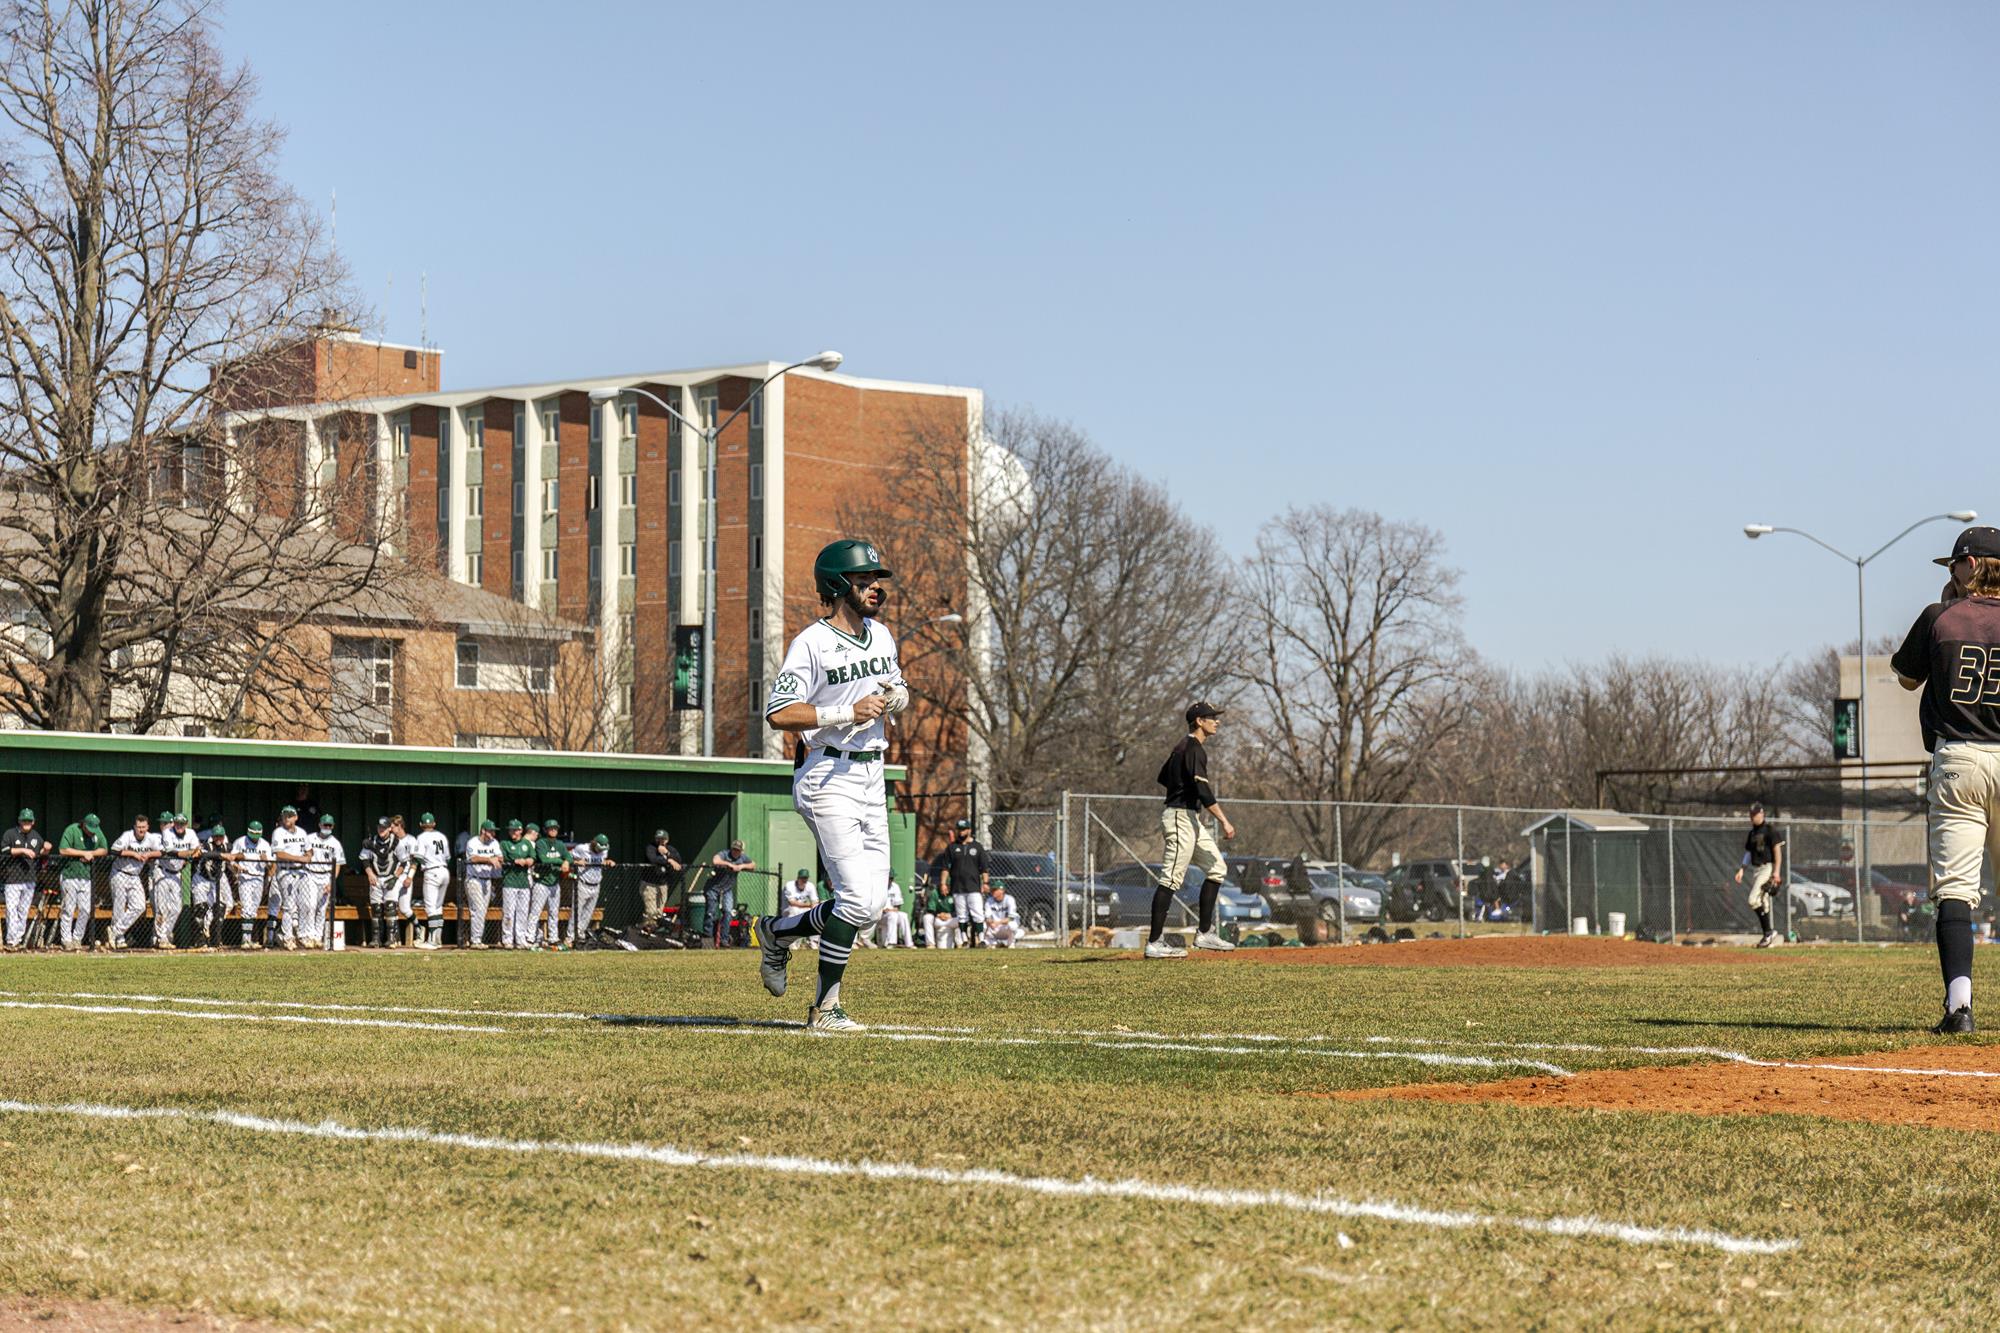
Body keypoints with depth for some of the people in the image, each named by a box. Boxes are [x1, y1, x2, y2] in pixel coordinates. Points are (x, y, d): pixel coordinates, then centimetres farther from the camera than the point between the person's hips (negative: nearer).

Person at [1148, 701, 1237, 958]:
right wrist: (1224, 822, -29)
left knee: (1217, 868, 12)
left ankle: (1205, 934, 12)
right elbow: (1203, 790, -25)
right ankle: (1154, 943, -9)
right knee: (1171, 879, -10)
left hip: (1191, 820, 11)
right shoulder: (1194, 749, -15)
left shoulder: (1184, 746, 16)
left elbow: (1163, 777, 27)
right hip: (1182, 818, -11)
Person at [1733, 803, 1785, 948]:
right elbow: (1748, 853, 21)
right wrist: (1742, 869, 9)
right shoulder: (1752, 833, 17)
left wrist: (1776, 871, -20)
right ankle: (1768, 936, 11)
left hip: (1768, 868, -8)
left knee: (1754, 900, -20)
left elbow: (1777, 850, -12)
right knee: (1762, 904, 7)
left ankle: (1768, 932, -13)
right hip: (1755, 870, 8)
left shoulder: (1769, 831, -7)